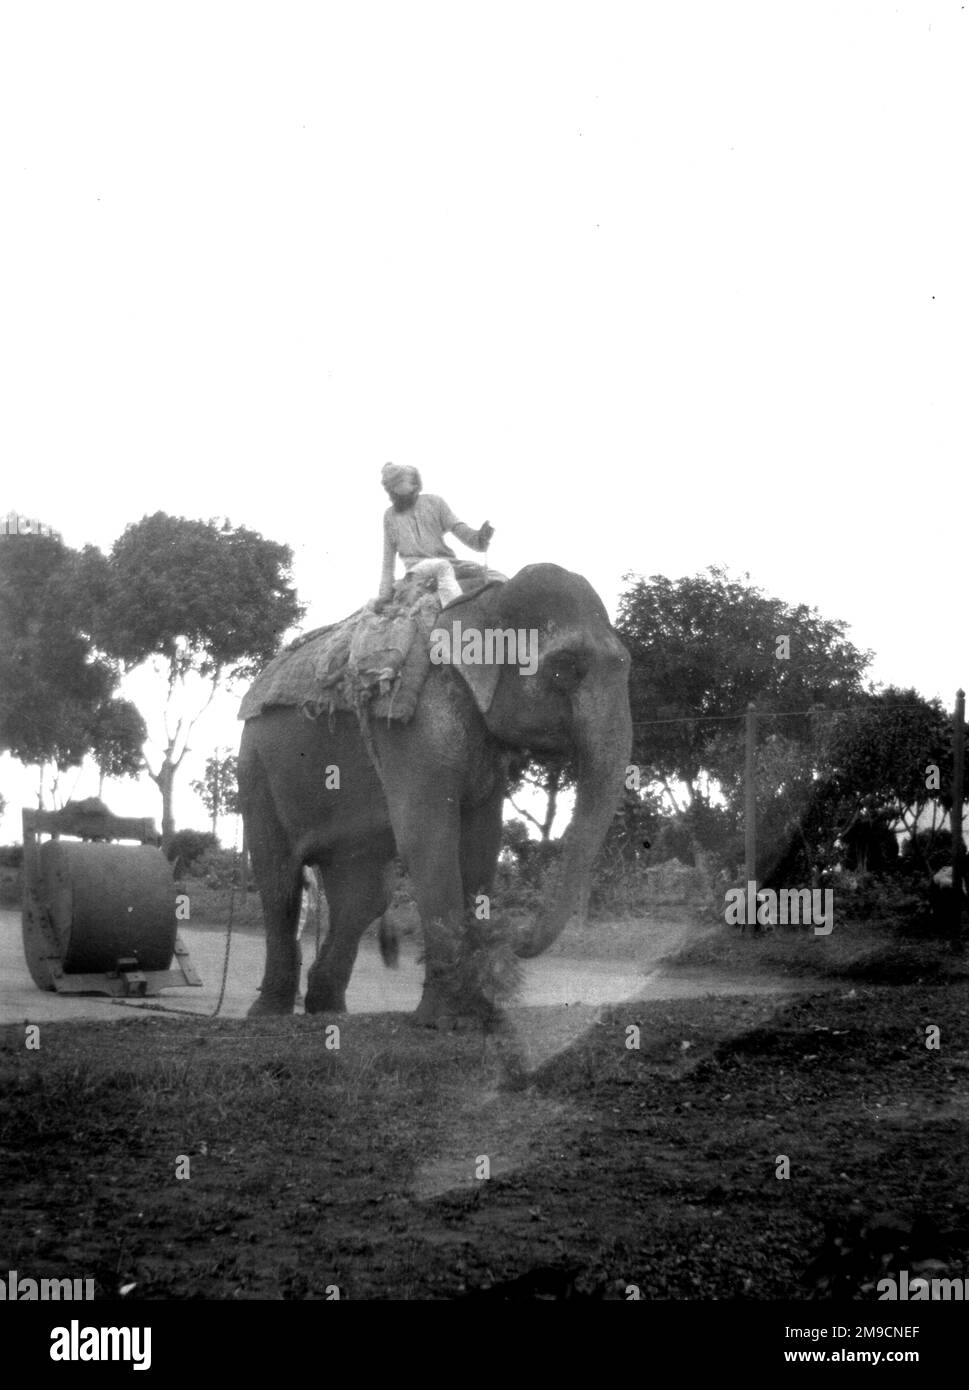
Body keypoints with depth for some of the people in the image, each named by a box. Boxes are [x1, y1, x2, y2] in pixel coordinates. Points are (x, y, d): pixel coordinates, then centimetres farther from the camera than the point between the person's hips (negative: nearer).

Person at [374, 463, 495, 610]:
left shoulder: (434, 503, 11)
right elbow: (388, 559, 17)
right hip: (417, 567, -3)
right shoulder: (390, 515, 15)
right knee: (443, 566, -37)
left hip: (448, 561, 3)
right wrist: (384, 594, 11)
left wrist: (479, 538, -21)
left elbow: (459, 528, 2)